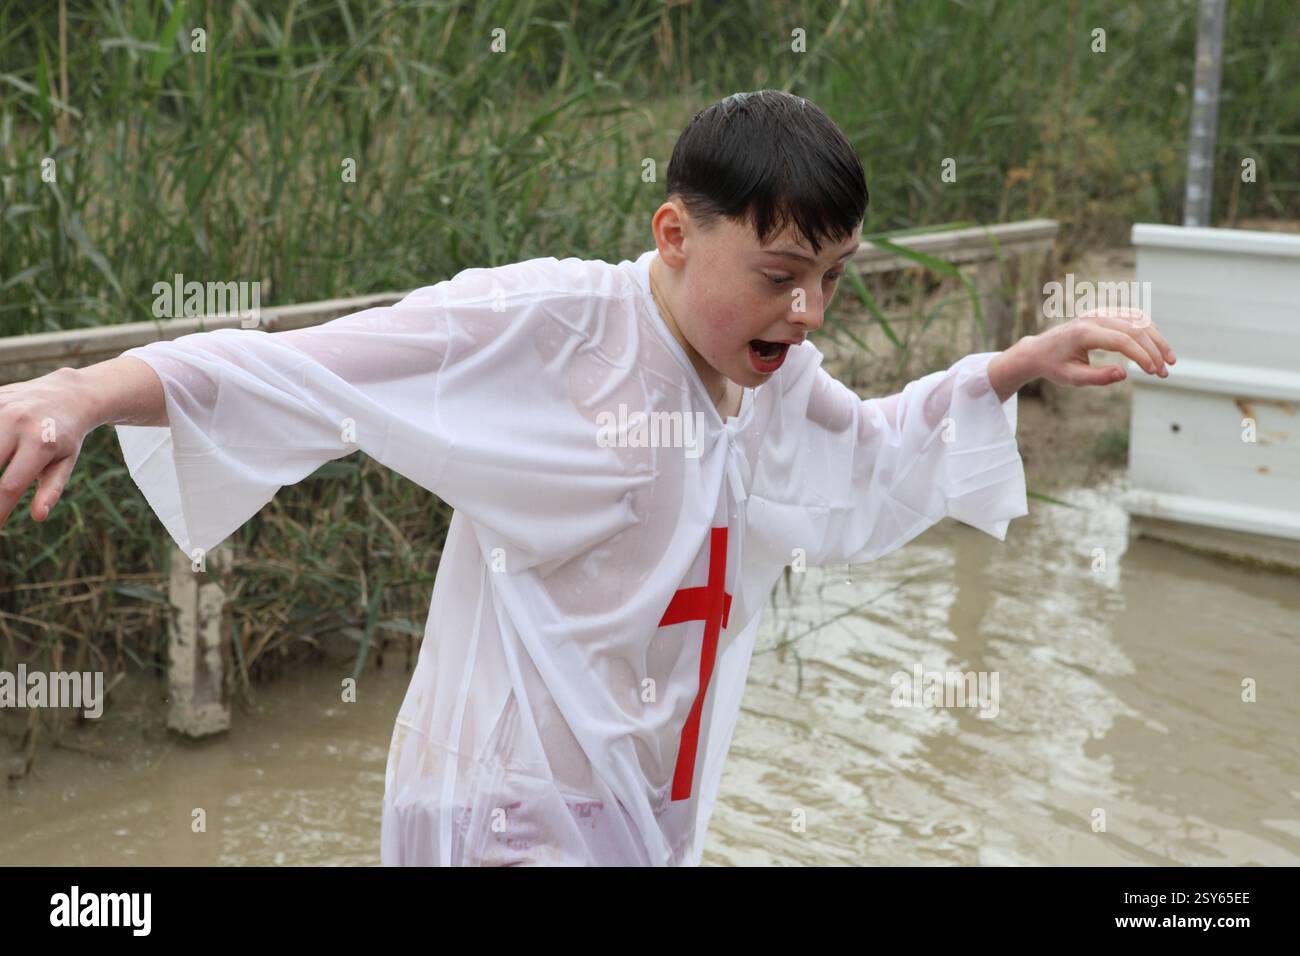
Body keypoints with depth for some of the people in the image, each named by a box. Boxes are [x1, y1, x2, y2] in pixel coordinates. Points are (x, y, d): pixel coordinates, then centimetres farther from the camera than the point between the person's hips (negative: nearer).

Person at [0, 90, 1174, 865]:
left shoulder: (779, 380, 6)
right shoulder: (546, 326, -18)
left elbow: (869, 452, 28)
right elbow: (306, 372, -24)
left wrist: (1020, 362, 17)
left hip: (653, 810, 8)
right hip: (512, 804, -8)